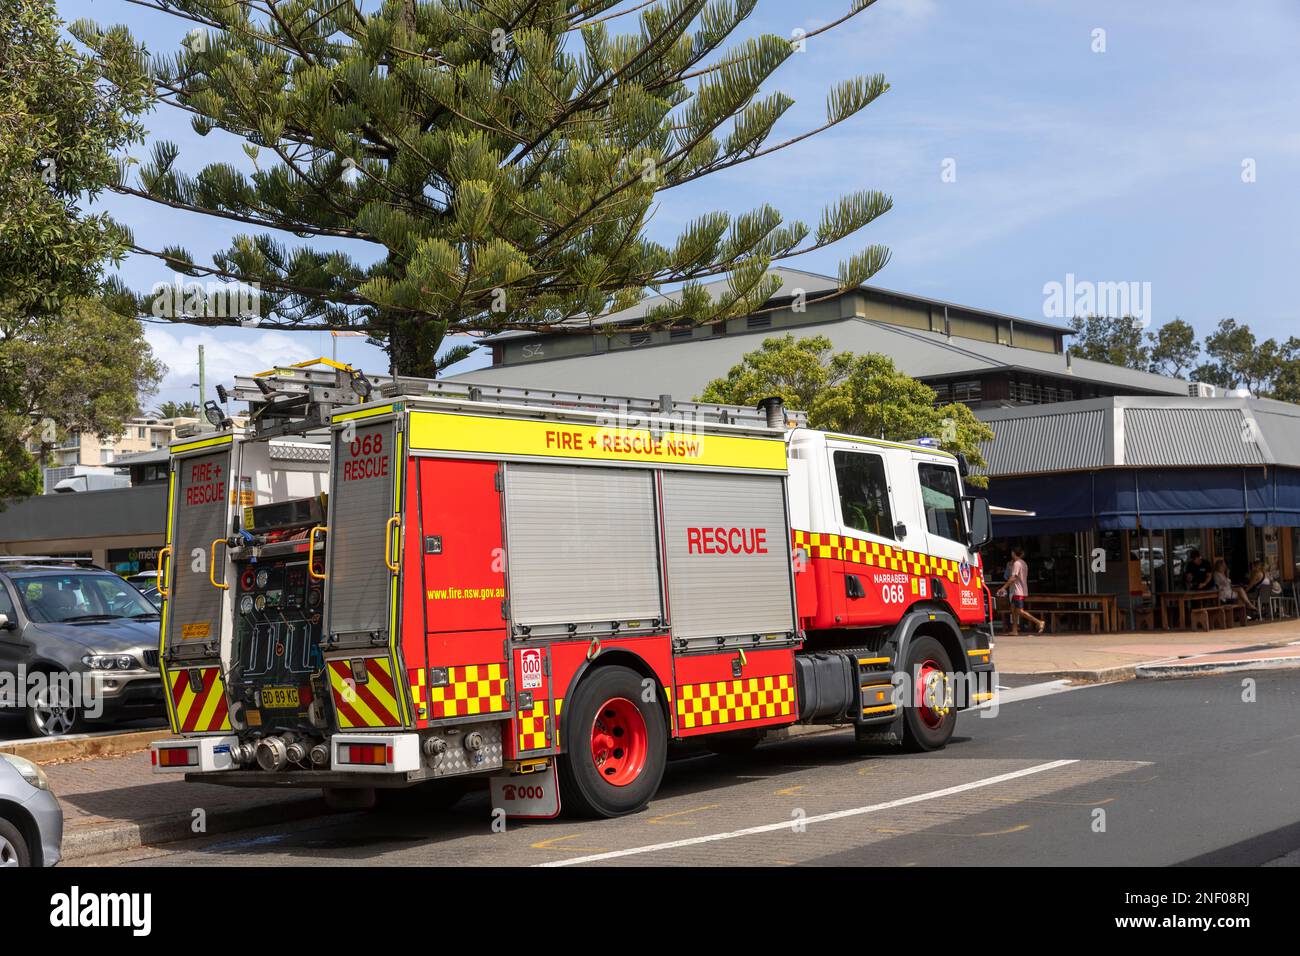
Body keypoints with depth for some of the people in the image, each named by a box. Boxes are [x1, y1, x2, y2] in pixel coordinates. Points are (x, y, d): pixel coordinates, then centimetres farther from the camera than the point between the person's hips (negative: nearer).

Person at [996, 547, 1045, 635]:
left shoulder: (1016, 563, -14)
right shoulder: (1024, 563, 16)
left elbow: (1013, 578, -22)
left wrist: (1003, 587, -23)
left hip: (1018, 591, -10)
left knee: (1020, 611, -12)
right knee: (1013, 609, 10)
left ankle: (1039, 622, -15)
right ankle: (1014, 630, 9)